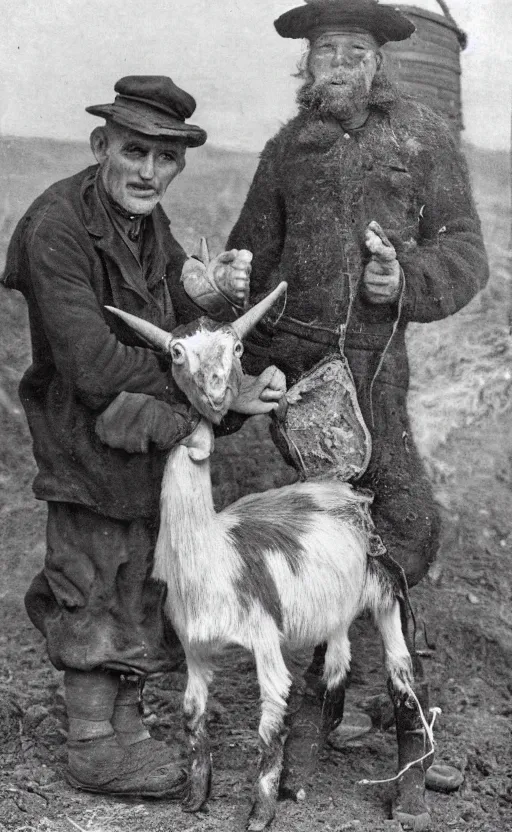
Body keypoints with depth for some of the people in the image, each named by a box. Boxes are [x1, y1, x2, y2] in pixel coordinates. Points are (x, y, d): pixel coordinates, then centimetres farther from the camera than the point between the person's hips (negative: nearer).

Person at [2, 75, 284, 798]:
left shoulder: (150, 224, 6)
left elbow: (177, 333, 15)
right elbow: (92, 364, -27)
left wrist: (215, 293, -8)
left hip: (152, 439, 9)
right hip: (90, 443, -8)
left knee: (139, 593, 17)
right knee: (94, 592, 3)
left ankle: (125, 727, 32)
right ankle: (94, 747, 20)